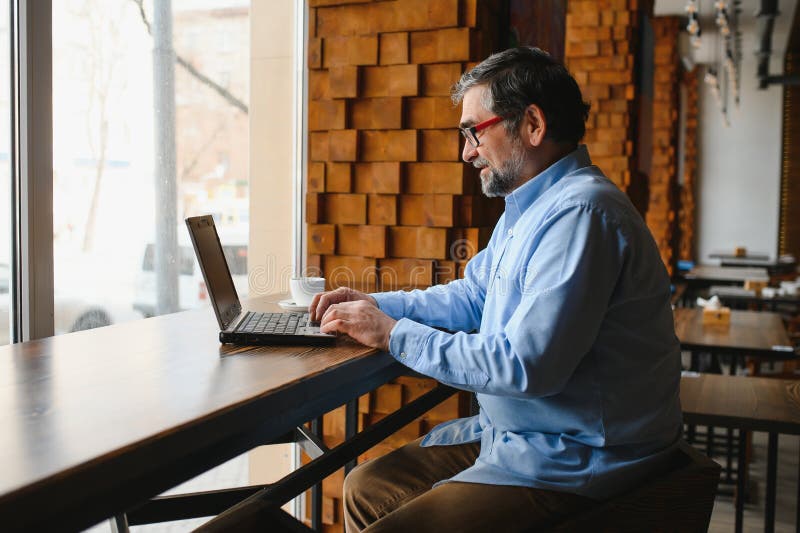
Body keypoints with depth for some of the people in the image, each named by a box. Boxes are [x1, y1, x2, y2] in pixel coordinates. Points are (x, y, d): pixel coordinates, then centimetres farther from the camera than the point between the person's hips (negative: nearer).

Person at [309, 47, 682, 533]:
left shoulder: (580, 214, -23)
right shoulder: (529, 207, 12)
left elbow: (526, 366, -28)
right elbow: (473, 297, 21)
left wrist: (394, 334, -18)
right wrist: (375, 303, 7)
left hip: (572, 459, -10)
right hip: (509, 433, 10)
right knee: (366, 489, 10)